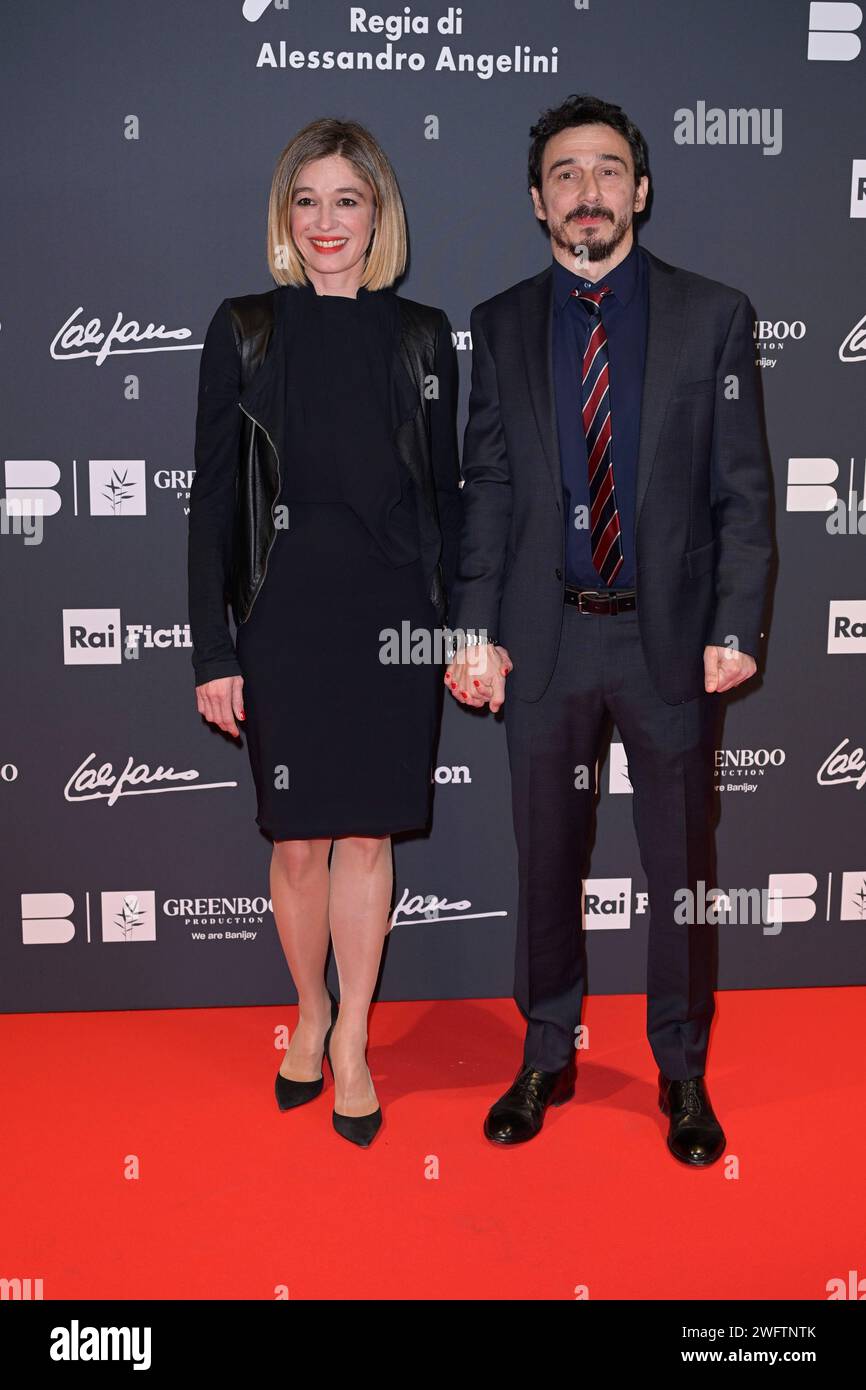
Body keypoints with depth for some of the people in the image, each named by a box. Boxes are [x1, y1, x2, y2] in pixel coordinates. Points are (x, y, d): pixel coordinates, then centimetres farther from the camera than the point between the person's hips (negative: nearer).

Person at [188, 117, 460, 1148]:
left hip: (394, 619, 1)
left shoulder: (420, 335, 6)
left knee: (367, 835, 8)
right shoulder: (244, 331, 2)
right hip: (286, 618, -1)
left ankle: (352, 1038, 25)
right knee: (299, 842, 8)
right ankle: (311, 1014, 33)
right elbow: (214, 499, 0)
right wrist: (213, 652, -5)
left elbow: (443, 491, 9)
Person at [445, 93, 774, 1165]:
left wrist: (736, 628, -10)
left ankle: (683, 1073, 29)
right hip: (544, 637, 2)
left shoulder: (713, 315, 1)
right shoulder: (501, 325, 6)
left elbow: (742, 489, -1)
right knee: (546, 862, 13)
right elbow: (487, 488, 4)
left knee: (679, 864, 10)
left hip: (670, 637, -1)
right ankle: (547, 1056, 32)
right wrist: (475, 631, -4)